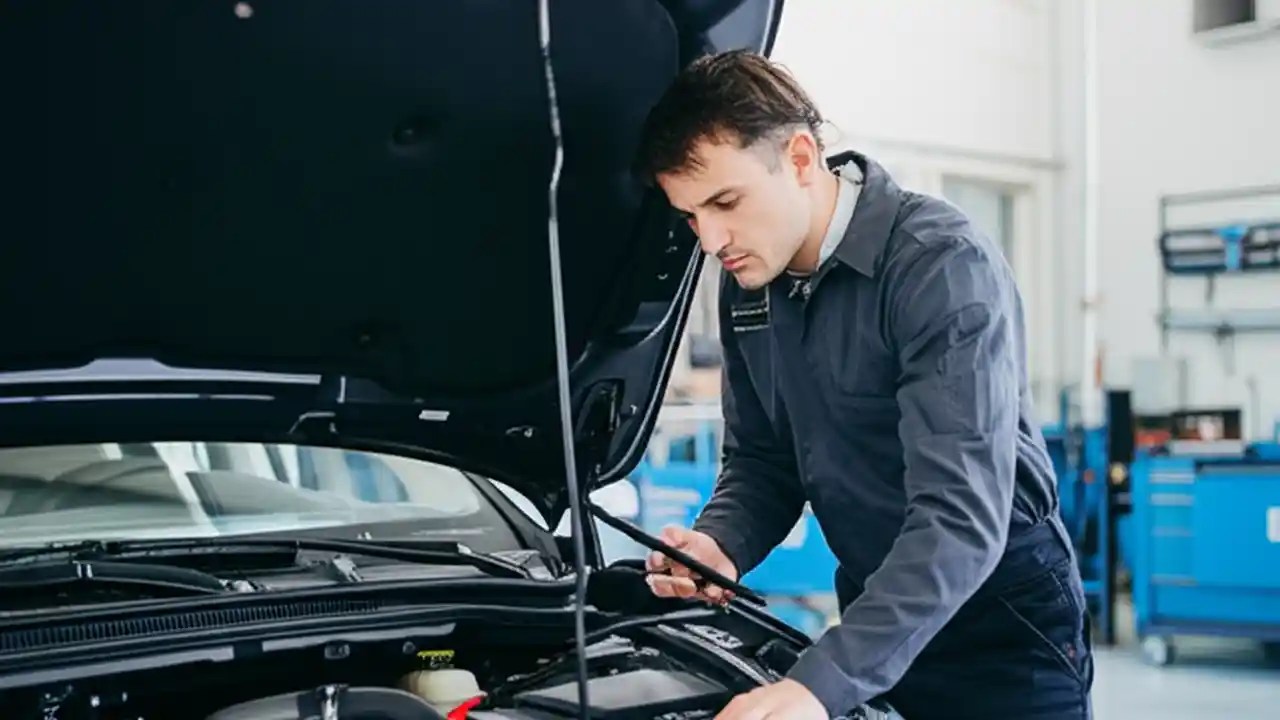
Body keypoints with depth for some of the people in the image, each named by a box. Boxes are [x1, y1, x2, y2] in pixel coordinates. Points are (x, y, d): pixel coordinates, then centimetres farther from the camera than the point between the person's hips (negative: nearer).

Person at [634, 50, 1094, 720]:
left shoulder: (943, 264, -24)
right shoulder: (747, 285, -1)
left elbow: (963, 514, -33)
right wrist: (720, 547, -14)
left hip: (1003, 622, -6)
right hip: (876, 614, 6)